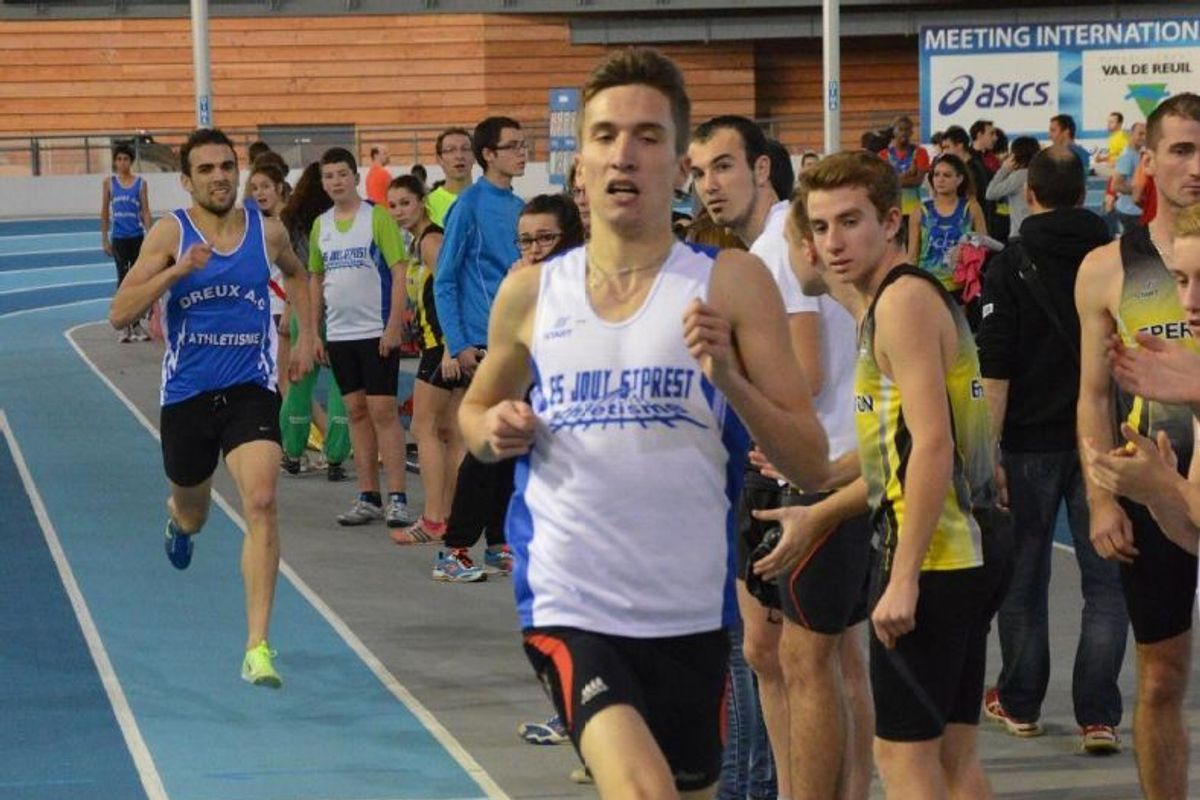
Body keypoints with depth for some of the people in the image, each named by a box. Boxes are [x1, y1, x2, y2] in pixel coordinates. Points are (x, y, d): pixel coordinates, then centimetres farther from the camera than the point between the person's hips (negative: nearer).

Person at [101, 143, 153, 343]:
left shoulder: (140, 183, 3)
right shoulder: (109, 183, 3)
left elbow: (145, 211, 3)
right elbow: (105, 212, 7)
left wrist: (149, 237, -4)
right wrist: (104, 239, 3)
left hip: (137, 236, 1)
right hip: (119, 238, -1)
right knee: (123, 278, -5)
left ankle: (136, 323, 17)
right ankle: (124, 326, -3)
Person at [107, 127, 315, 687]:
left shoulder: (268, 231, 1)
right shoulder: (171, 233, -7)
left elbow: (296, 273, 26)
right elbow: (119, 314, -15)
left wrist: (305, 335, 16)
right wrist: (177, 270, -26)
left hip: (251, 389, 0)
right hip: (187, 393, 0)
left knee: (261, 503, -21)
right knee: (193, 510, 20)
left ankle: (257, 647, -21)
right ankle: (179, 517, 63)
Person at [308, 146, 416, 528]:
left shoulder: (377, 217, -6)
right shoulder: (320, 225, 10)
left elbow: (399, 272, -9)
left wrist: (394, 325, -15)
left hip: (376, 332, -5)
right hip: (339, 334, 5)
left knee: (383, 411, -7)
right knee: (356, 412, 8)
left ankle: (398, 500, -4)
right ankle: (368, 499, 12)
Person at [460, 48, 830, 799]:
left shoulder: (732, 283, -1)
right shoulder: (532, 293, 5)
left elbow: (812, 465, -4)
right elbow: (475, 409, 23)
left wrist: (728, 377, -20)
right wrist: (494, 430, 0)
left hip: (691, 614, 1)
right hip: (570, 605, -1)